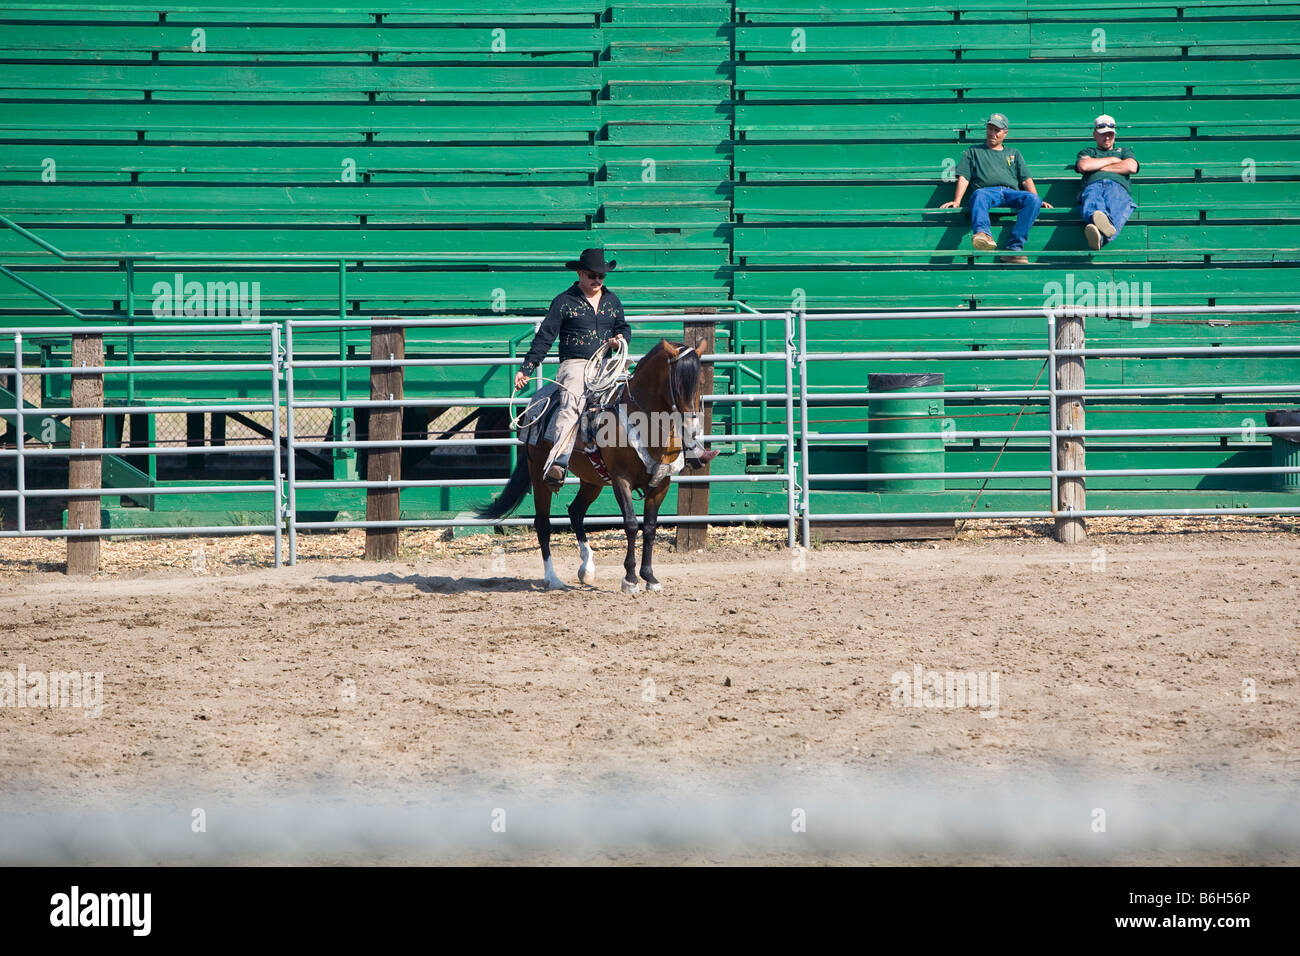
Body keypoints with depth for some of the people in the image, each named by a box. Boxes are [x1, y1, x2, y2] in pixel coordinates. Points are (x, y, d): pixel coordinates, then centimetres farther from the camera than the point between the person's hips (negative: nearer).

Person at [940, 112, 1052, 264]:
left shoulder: (1014, 154, 33)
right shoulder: (974, 152, 30)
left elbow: (1026, 180, 23)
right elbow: (964, 178, 18)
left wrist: (1037, 200, 4)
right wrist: (956, 201, 1)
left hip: (1011, 194, 2)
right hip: (987, 190, -2)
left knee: (1033, 200, -32)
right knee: (979, 195, -40)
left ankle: (1014, 248, -42)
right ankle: (983, 235, -70)